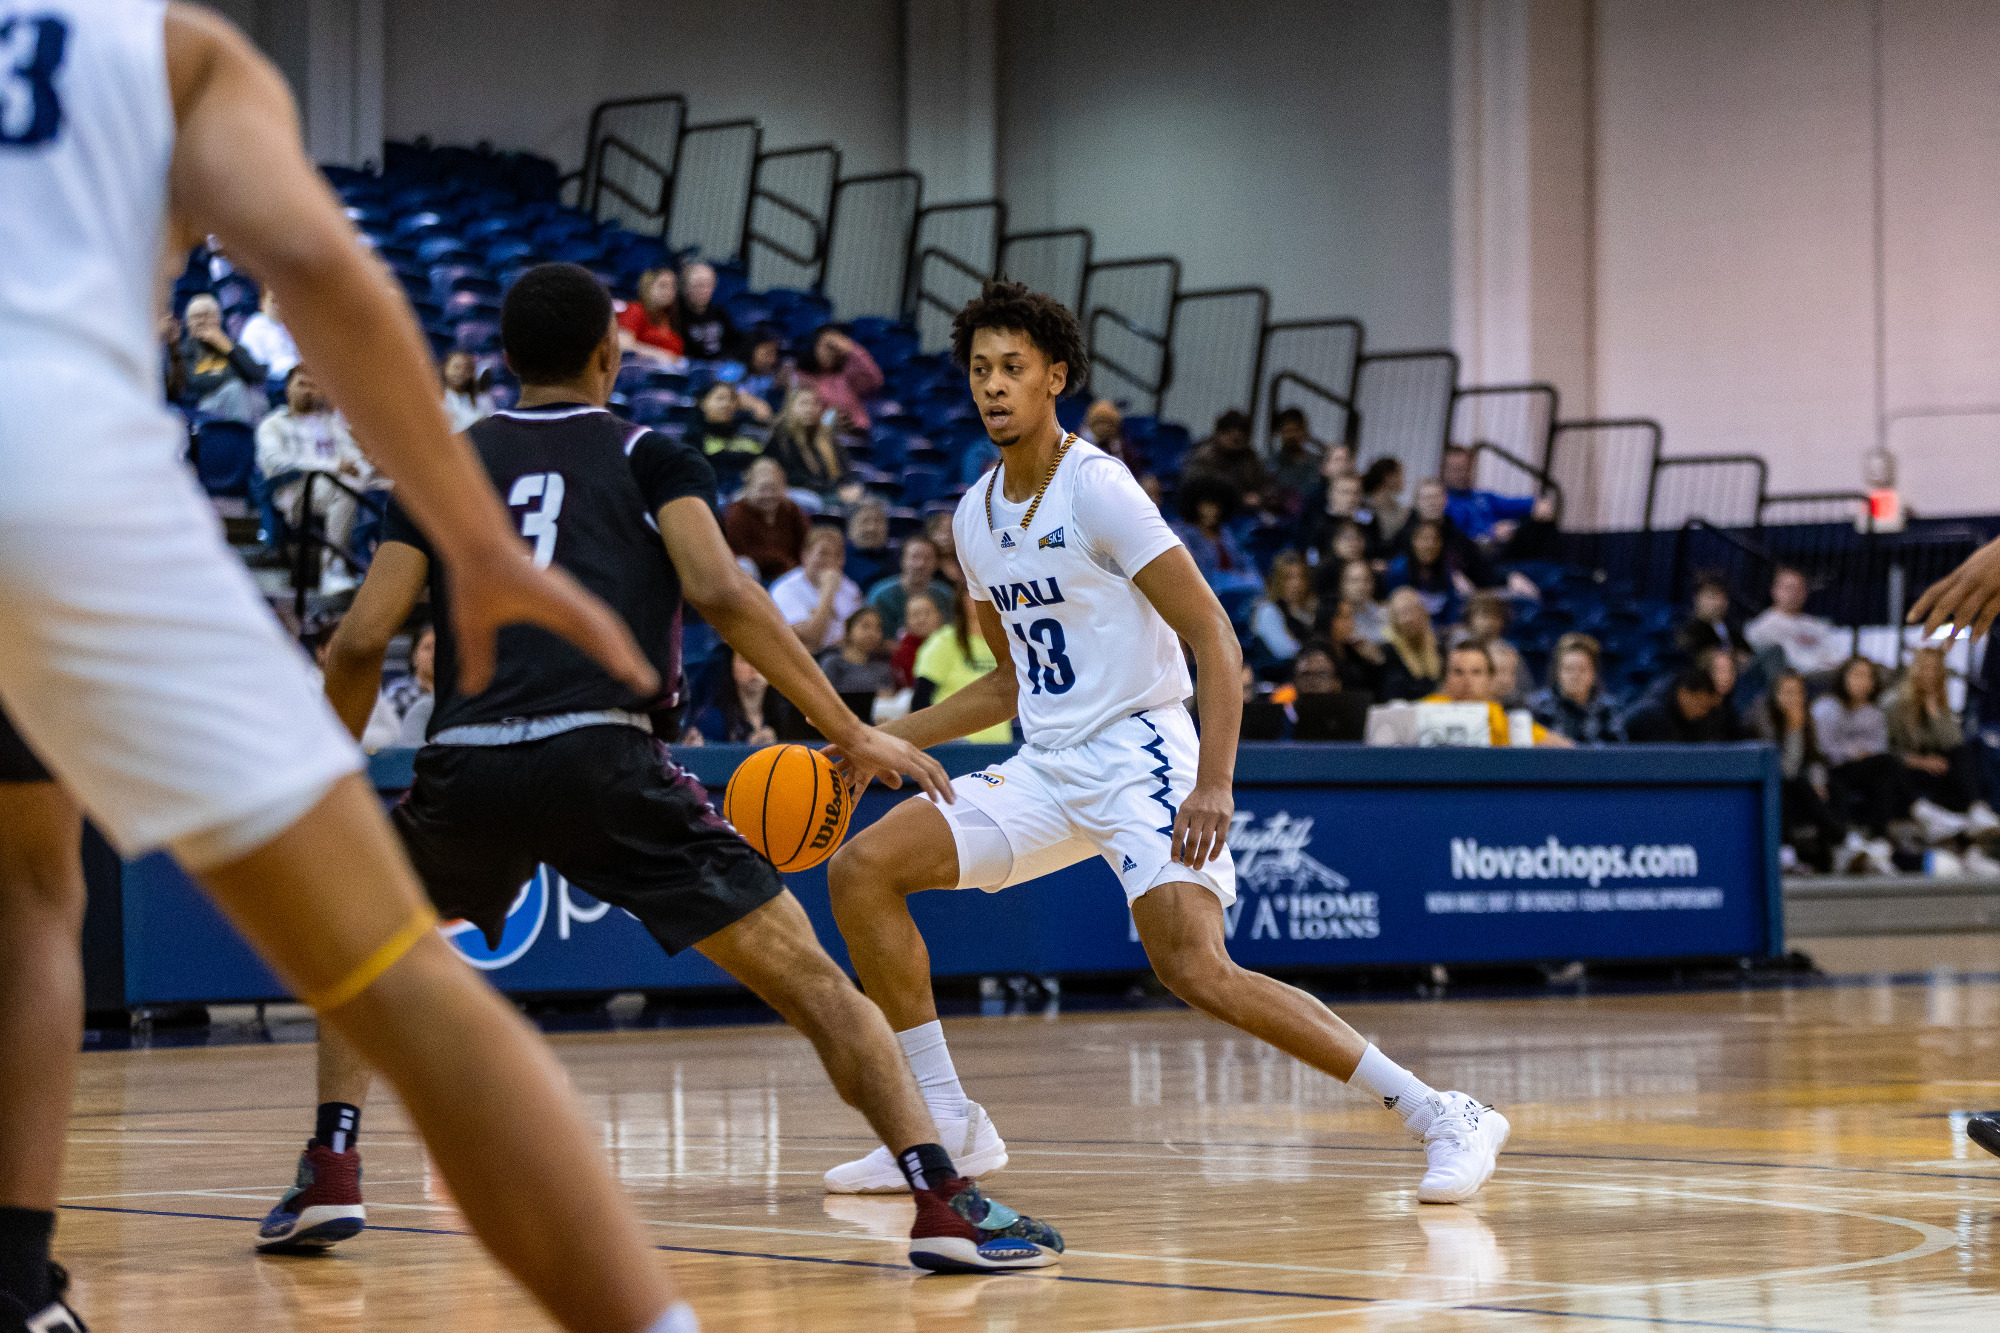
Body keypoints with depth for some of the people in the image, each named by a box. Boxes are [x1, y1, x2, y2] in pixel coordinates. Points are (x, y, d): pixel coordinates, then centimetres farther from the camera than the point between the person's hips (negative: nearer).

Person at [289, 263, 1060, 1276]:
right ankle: (945, 1203, -10)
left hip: (465, 767, 3)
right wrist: (851, 733, -1)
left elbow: (360, 642, 13)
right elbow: (719, 593, -3)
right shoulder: (649, 456, 15)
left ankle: (330, 1173, 18)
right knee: (803, 974, 3)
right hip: (603, 758, -2)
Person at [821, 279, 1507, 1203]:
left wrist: (1213, 784, -26)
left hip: (1136, 757, -8)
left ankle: (1443, 1119, -18)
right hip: (1045, 770, 8)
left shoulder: (1098, 488, -12)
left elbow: (1213, 637, -15)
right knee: (861, 870, -3)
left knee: (1196, 969, -25)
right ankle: (944, 1126, 4)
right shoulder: (974, 519, 12)